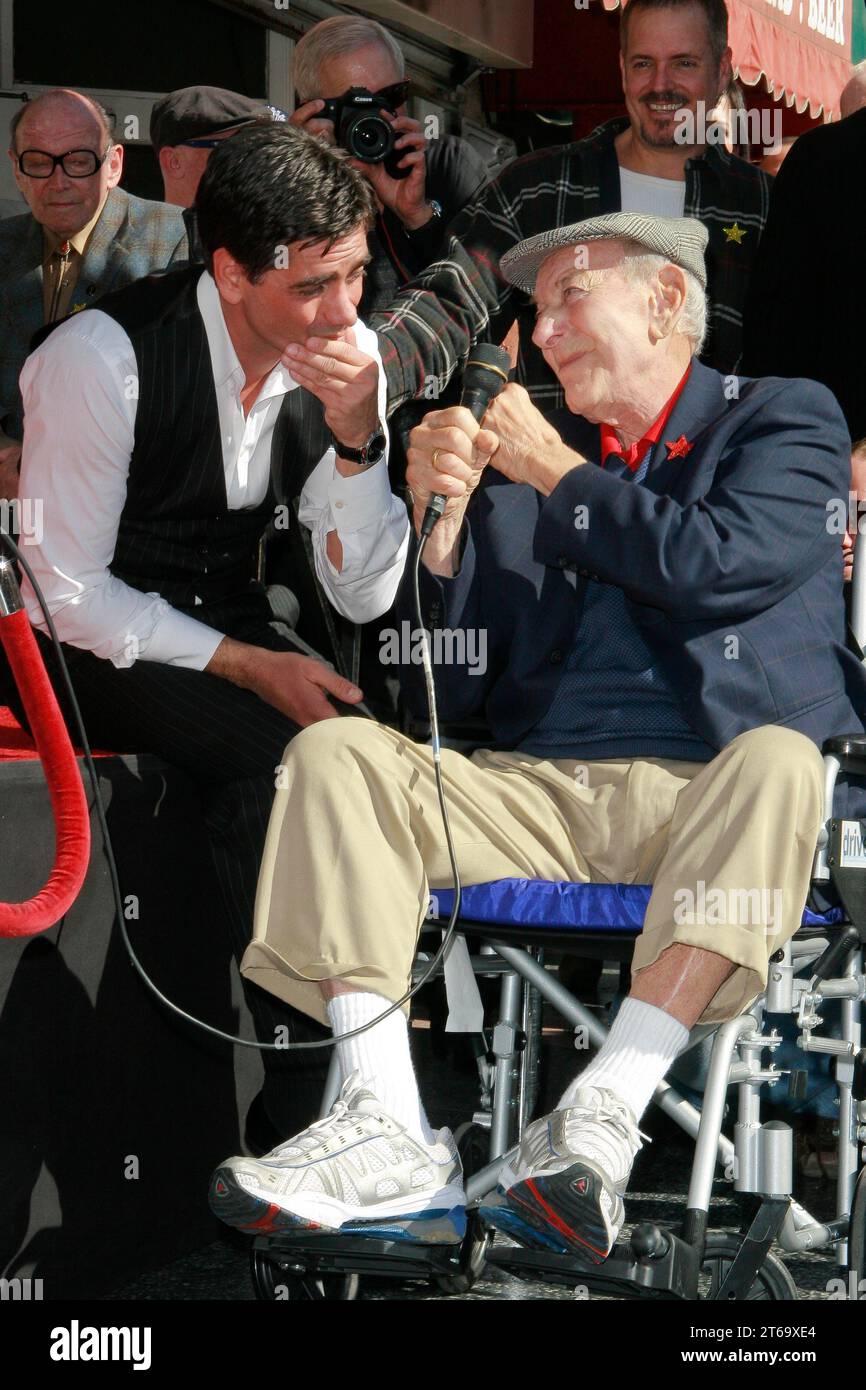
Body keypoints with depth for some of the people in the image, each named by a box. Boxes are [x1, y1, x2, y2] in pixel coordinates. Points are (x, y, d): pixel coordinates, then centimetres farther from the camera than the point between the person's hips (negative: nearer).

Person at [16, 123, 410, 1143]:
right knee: (279, 747, -31)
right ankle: (303, 1091, -22)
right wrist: (246, 665, -25)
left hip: (232, 645, 5)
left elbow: (362, 598, -2)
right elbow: (65, 592, -18)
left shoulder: (347, 360, -4)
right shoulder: (103, 357, -20)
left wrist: (357, 440, -19)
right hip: (90, 655, -5)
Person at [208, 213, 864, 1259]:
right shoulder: (521, 457, 22)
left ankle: (599, 1122, -40)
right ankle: (391, 1137, -32)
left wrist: (557, 474, 3)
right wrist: (442, 523, 2)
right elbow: (448, 688, 17)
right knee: (336, 752, -19)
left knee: (778, 764, -36)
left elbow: (722, 565, -9)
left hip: (701, 803, -4)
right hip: (536, 797, 4)